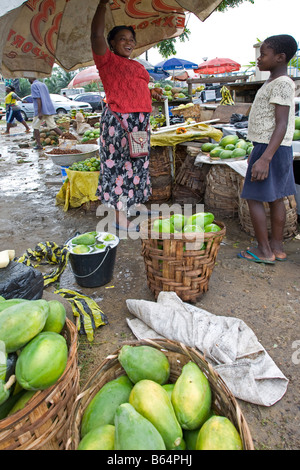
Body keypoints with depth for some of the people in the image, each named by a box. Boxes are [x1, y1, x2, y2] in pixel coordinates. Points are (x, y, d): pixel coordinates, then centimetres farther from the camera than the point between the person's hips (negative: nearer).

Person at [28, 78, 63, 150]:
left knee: (35, 127, 6)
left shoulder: (34, 86, -6)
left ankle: (39, 144, 4)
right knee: (53, 126, 4)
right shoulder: (43, 84, 19)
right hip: (49, 109, 7)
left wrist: (39, 112, -21)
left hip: (41, 110, -7)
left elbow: (38, 99, -17)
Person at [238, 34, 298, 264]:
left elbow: (281, 125, -23)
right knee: (276, 198, 10)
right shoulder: (273, 83, 17)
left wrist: (265, 158, -32)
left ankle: (264, 251, 1)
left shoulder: (282, 84, -13)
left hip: (271, 149, -10)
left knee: (254, 197, -6)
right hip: (270, 148, 10)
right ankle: (277, 247, 18)